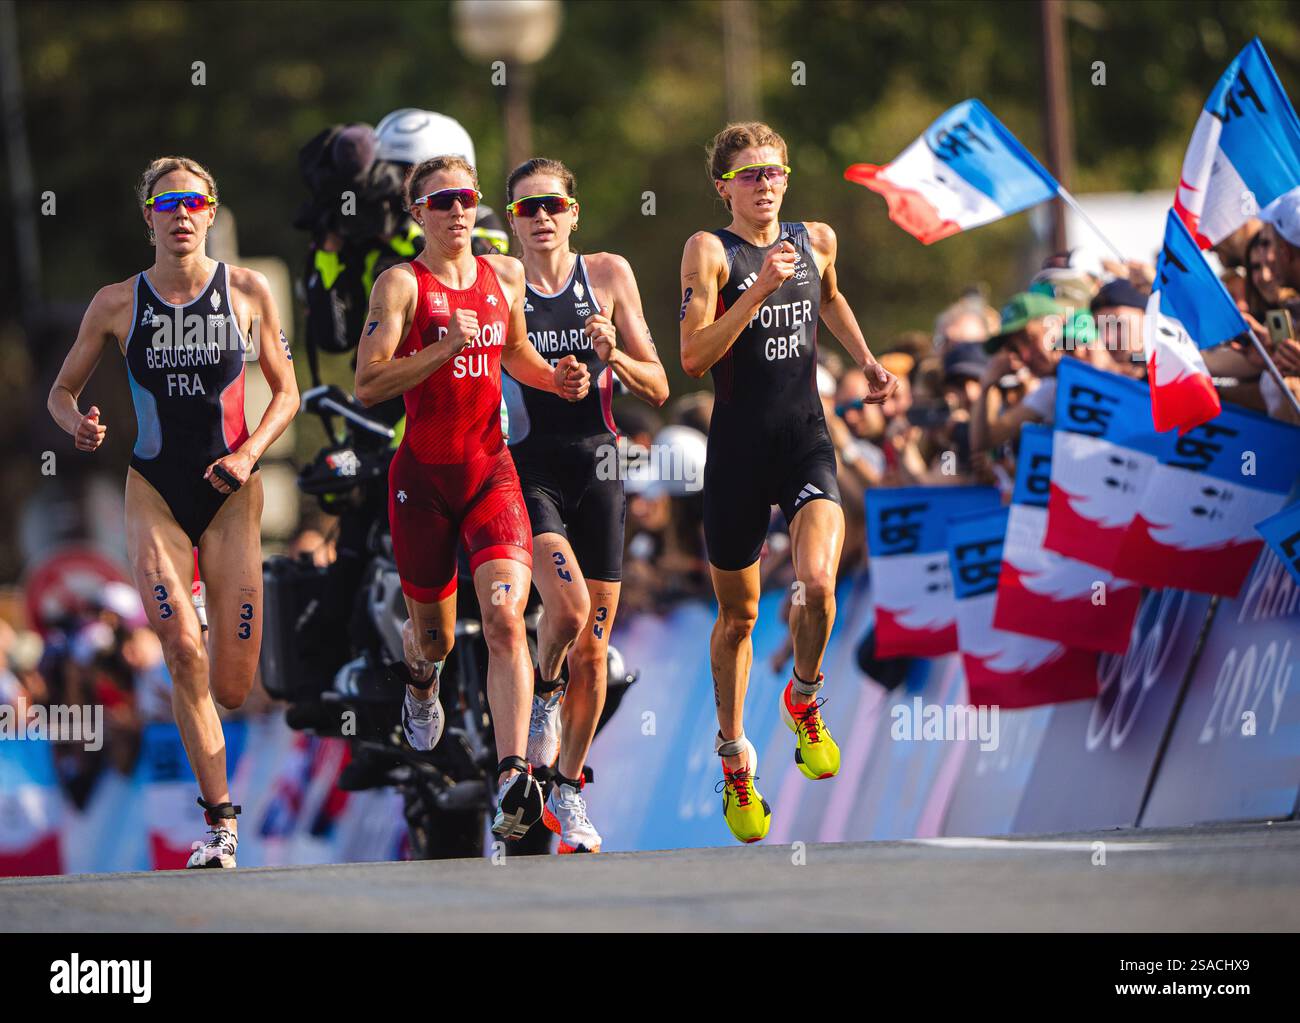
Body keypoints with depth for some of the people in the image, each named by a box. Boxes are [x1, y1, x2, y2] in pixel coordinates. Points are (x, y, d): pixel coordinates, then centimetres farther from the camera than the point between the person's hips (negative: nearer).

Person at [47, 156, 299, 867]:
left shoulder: (248, 292, 1)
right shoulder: (117, 304, 1)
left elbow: (286, 392, 8)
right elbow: (62, 390, 11)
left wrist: (250, 452, -10)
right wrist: (77, 424, -12)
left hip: (230, 495, 0)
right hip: (154, 490, 0)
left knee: (231, 690, -4)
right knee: (183, 651, -20)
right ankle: (220, 821, -12)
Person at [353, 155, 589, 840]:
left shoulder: (504, 276, 8)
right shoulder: (402, 284, -8)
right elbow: (367, 384, -17)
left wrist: (554, 379, 8)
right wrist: (445, 348, -26)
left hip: (491, 471, 2)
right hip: (422, 475, -2)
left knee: (504, 617, -19)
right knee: (434, 635, 13)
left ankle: (514, 775, -28)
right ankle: (421, 681, 53)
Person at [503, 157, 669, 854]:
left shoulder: (609, 275, 4)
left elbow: (658, 389, 6)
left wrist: (614, 357, -13)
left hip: (595, 464, 3)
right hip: (526, 465, -3)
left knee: (593, 645, 4)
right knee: (568, 606, -26)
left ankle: (568, 793, 19)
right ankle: (541, 694, 7)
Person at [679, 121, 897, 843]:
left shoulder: (816, 241, 7)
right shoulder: (709, 251, -7)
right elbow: (694, 356, -18)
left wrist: (866, 361, 21)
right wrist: (758, 289, -24)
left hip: (806, 438, 2)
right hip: (738, 444, -2)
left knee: (818, 582, -23)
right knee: (737, 615, 9)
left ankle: (804, 701, 7)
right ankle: (735, 761, 29)